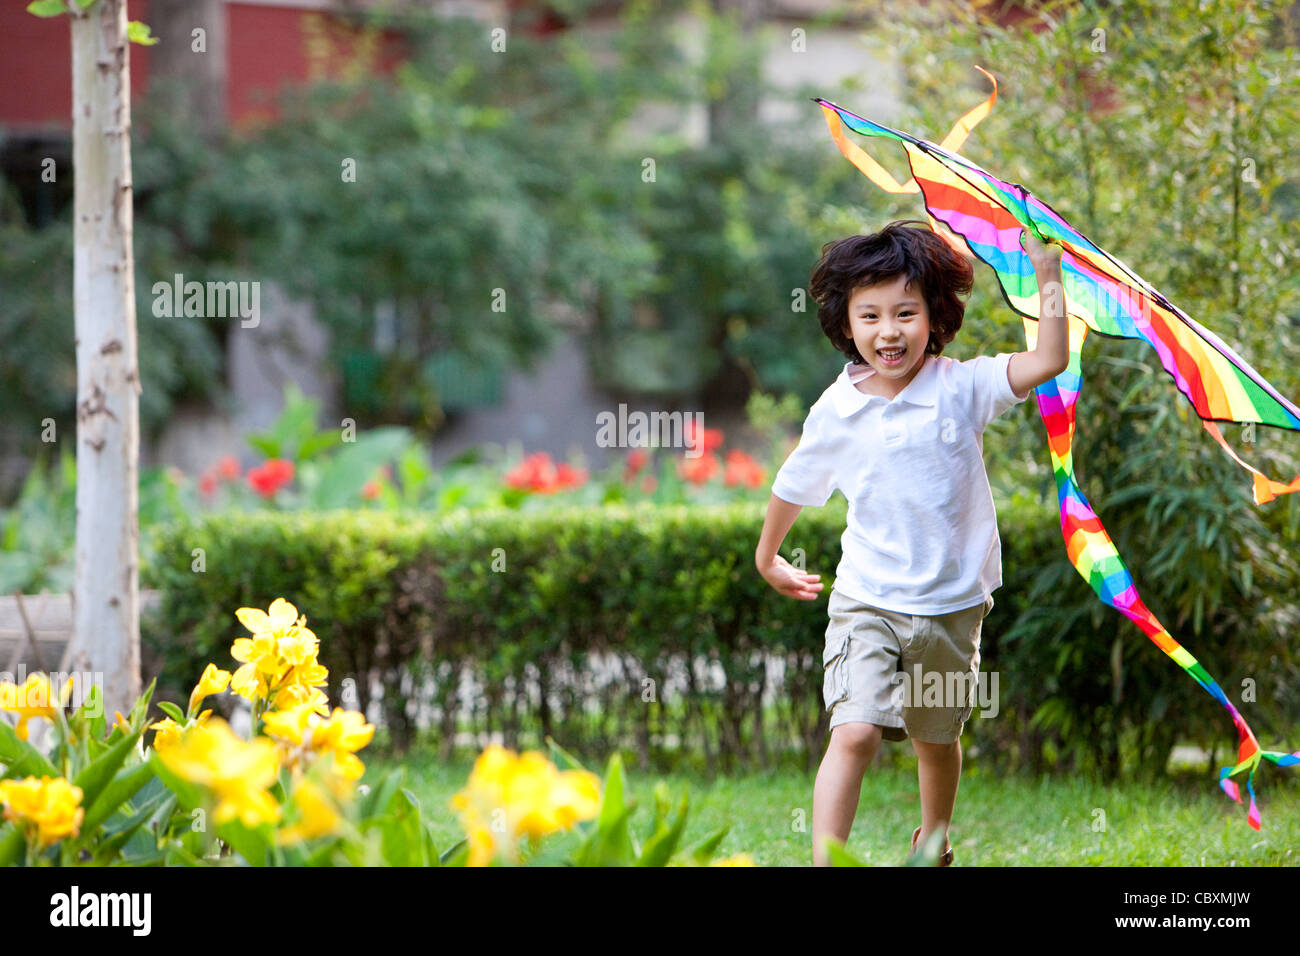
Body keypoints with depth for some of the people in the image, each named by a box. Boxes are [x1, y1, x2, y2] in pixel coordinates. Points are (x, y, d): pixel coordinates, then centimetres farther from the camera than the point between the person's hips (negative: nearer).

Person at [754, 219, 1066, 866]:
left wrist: (1048, 279, -22)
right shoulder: (836, 411, -4)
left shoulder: (960, 387, -7)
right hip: (866, 601, -1)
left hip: (951, 604, 1)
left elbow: (1048, 362, -17)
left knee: (936, 737, 19)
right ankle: (825, 860, -18)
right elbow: (794, 488, 13)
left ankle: (934, 838, 45)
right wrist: (767, 557, 25)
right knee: (854, 733, -18)